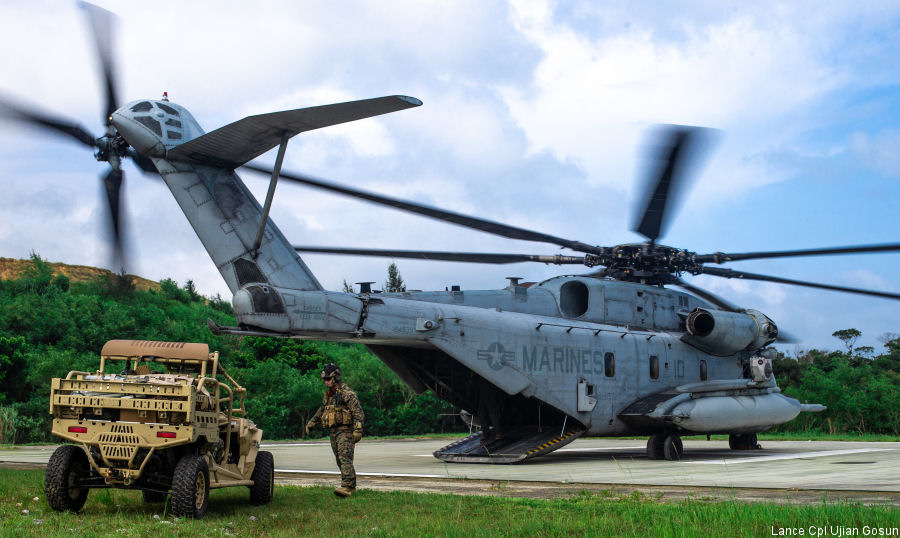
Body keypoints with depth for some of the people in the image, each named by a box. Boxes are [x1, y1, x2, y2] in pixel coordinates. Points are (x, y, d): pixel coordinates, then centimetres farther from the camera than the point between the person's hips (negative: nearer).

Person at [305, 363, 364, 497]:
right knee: (340, 461, 9)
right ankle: (352, 486, 17)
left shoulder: (347, 393, -10)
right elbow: (321, 411, 32)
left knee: (345, 458, -18)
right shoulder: (328, 395, 17)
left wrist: (358, 430, -22)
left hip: (345, 431, -9)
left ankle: (347, 487, -26)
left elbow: (358, 412, -15)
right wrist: (311, 423, 24)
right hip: (333, 432, 9)